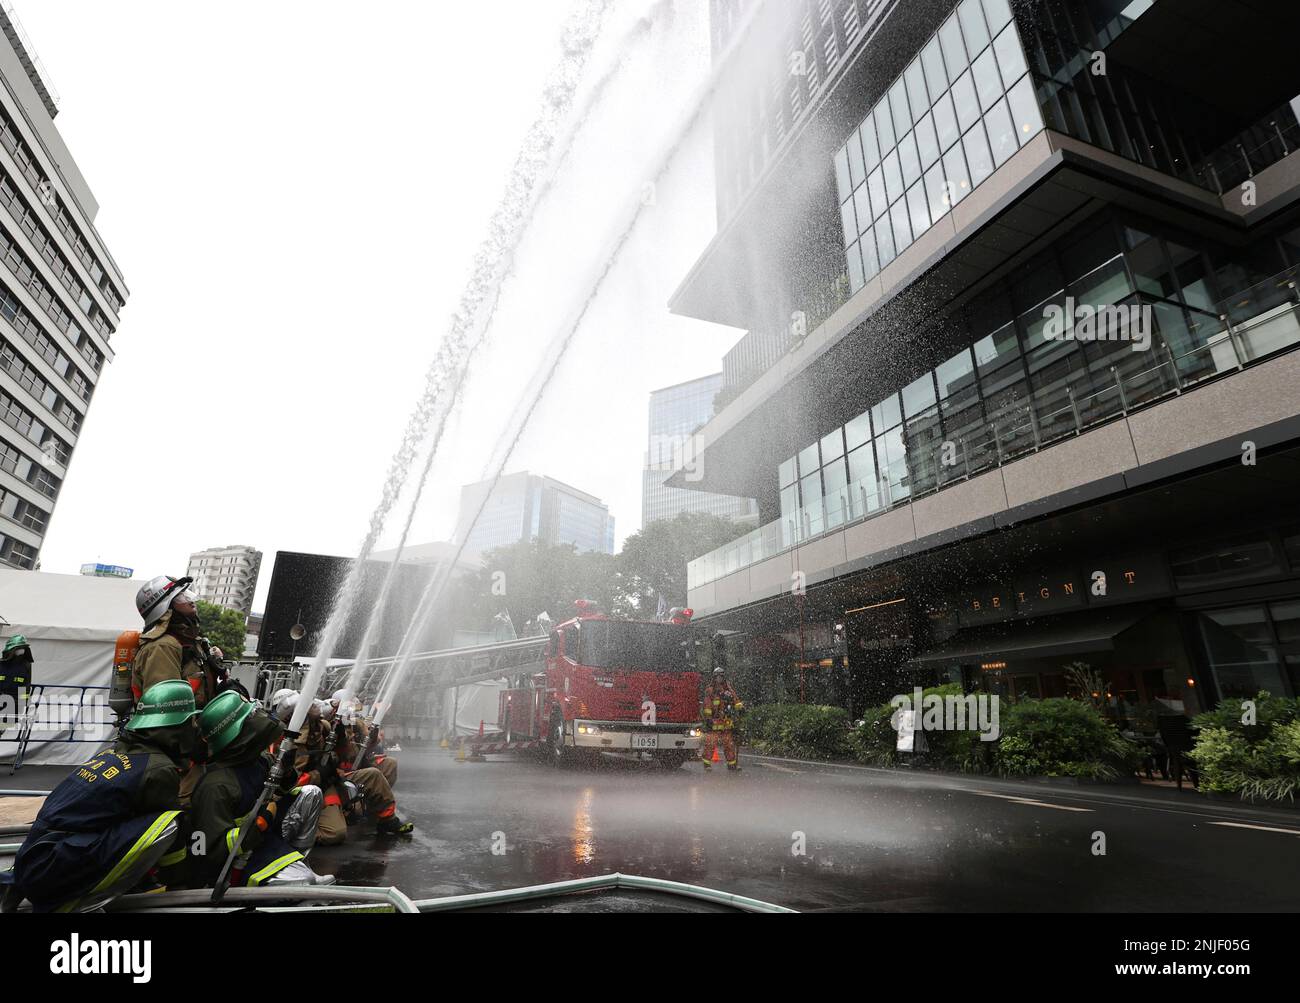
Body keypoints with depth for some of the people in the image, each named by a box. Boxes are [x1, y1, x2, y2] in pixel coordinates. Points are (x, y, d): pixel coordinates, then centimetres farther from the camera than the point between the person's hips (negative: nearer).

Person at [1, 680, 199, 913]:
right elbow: (173, 839, -2)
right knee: (169, 824, -16)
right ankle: (68, 903, -9)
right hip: (56, 876, -9)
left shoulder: (114, 751, 12)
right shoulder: (160, 770, -13)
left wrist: (146, 876, 33)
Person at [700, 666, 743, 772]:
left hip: (727, 722, 5)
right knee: (710, 743, -4)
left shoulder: (729, 689, 12)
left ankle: (732, 763, 20)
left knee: (729, 744, 10)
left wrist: (741, 706, 1)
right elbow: (707, 705, -8)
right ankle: (707, 762, 8)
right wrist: (708, 718, -14)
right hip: (714, 721, -5)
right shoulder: (710, 689, -4)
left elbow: (735, 702, 19)